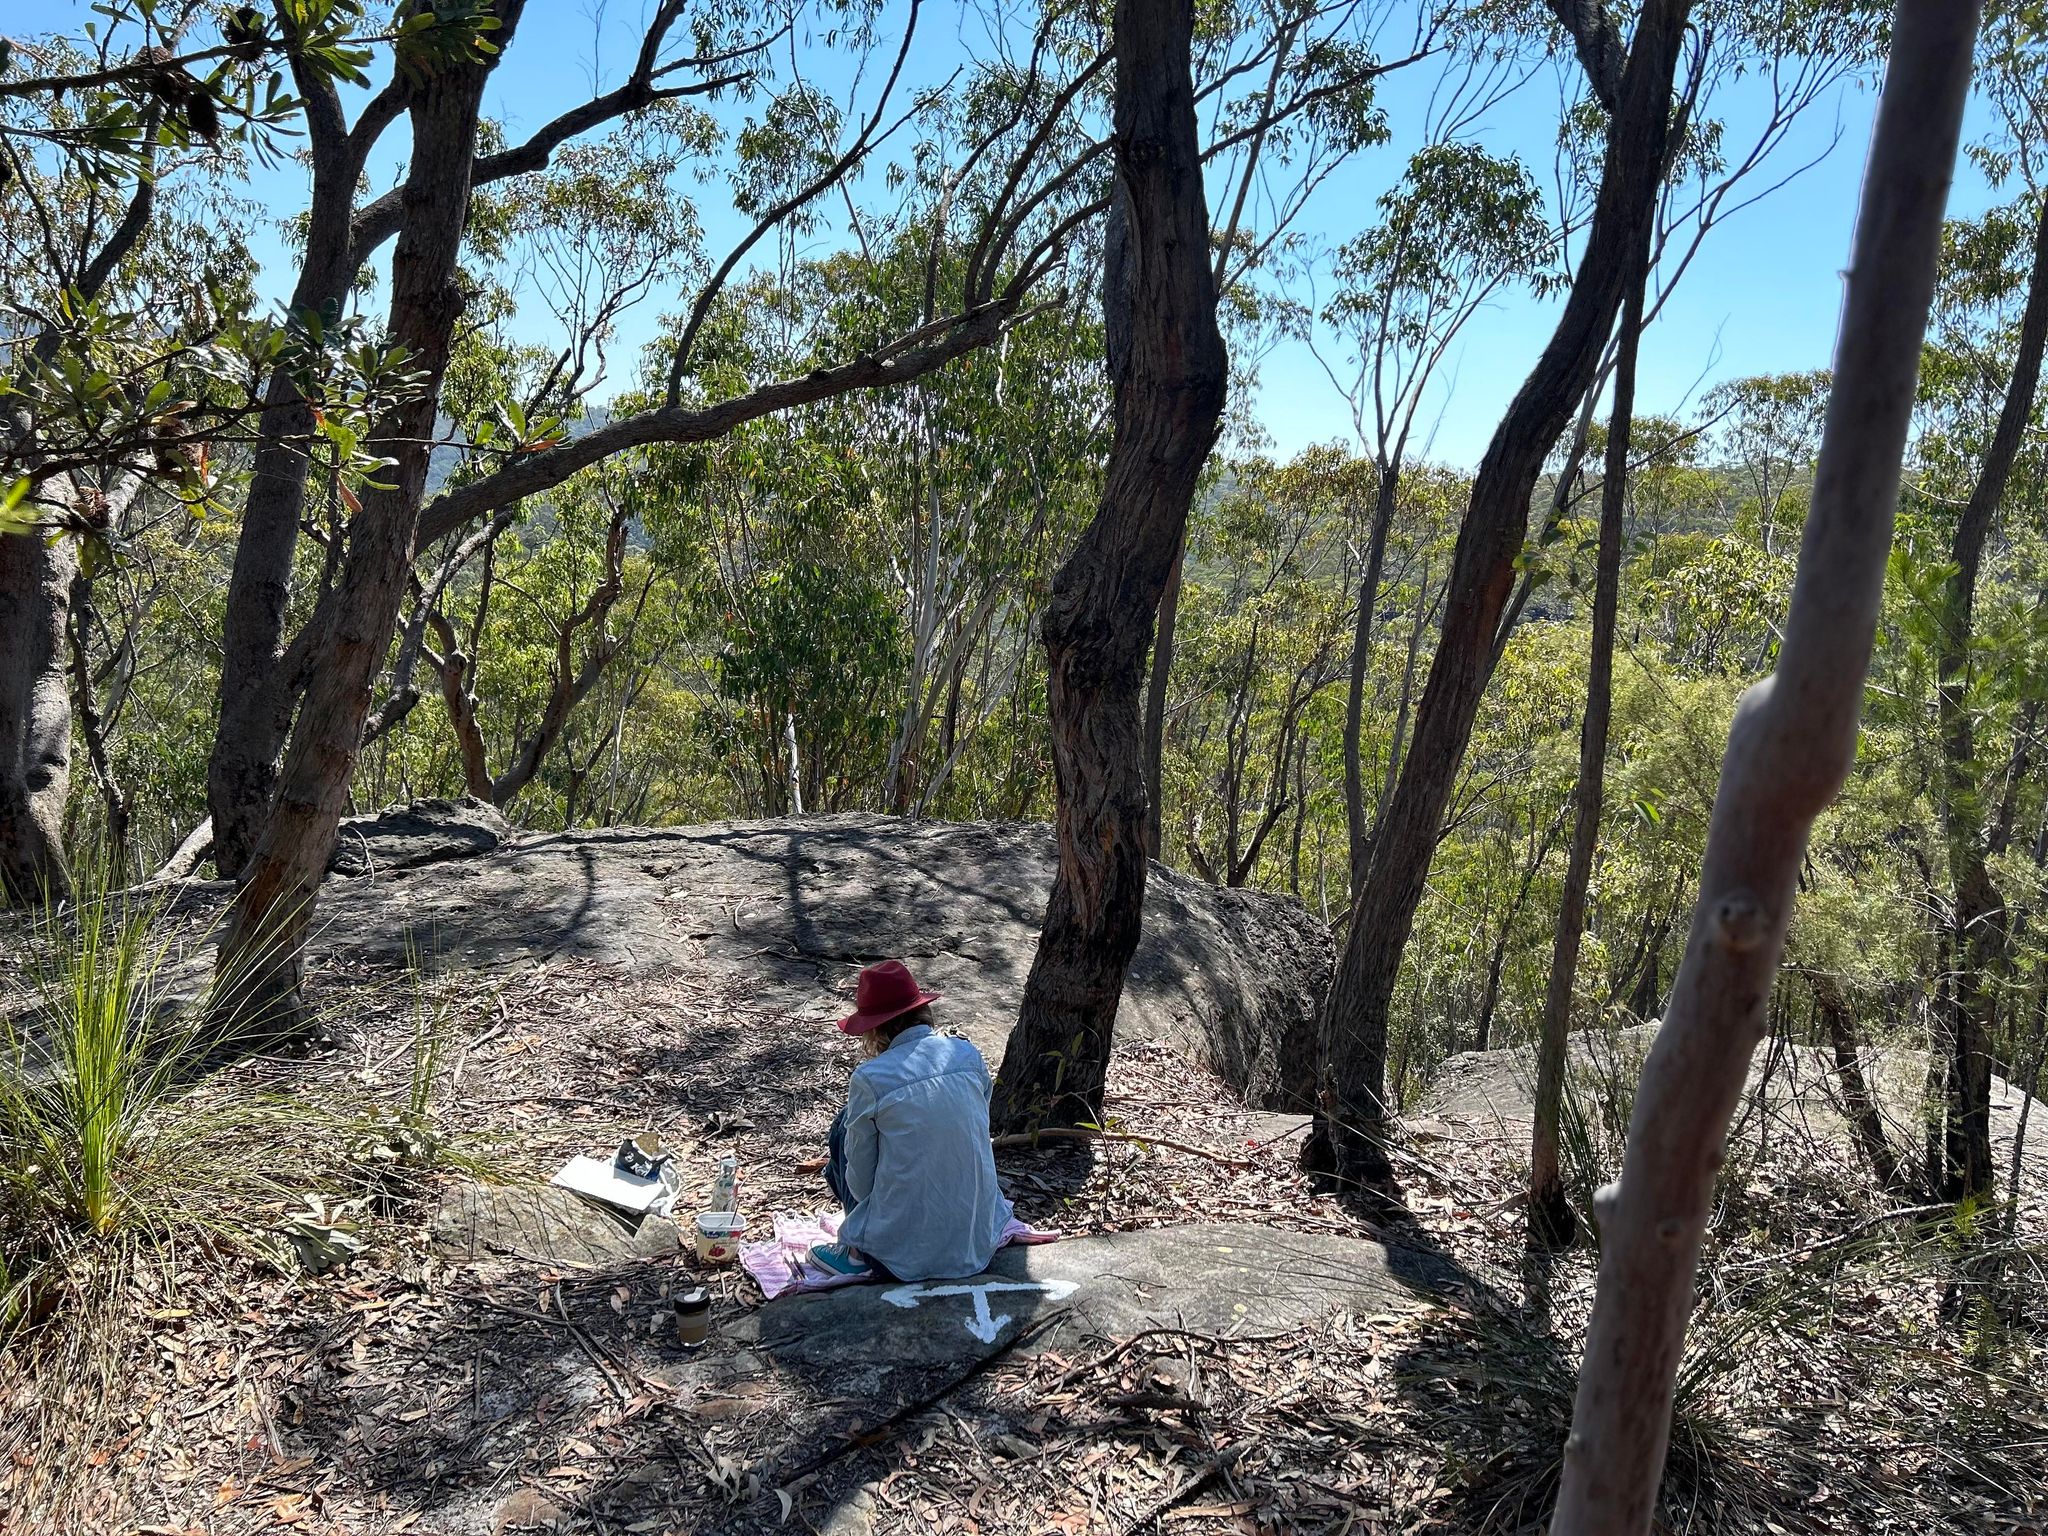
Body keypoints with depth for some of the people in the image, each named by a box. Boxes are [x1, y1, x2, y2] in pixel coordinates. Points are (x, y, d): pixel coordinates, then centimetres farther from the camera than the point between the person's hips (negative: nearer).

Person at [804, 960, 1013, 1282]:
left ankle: (858, 1253, 16)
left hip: (904, 1248, -5)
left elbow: (861, 1179, -5)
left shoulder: (869, 1078, -13)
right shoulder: (967, 1053, -1)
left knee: (847, 1126, 16)